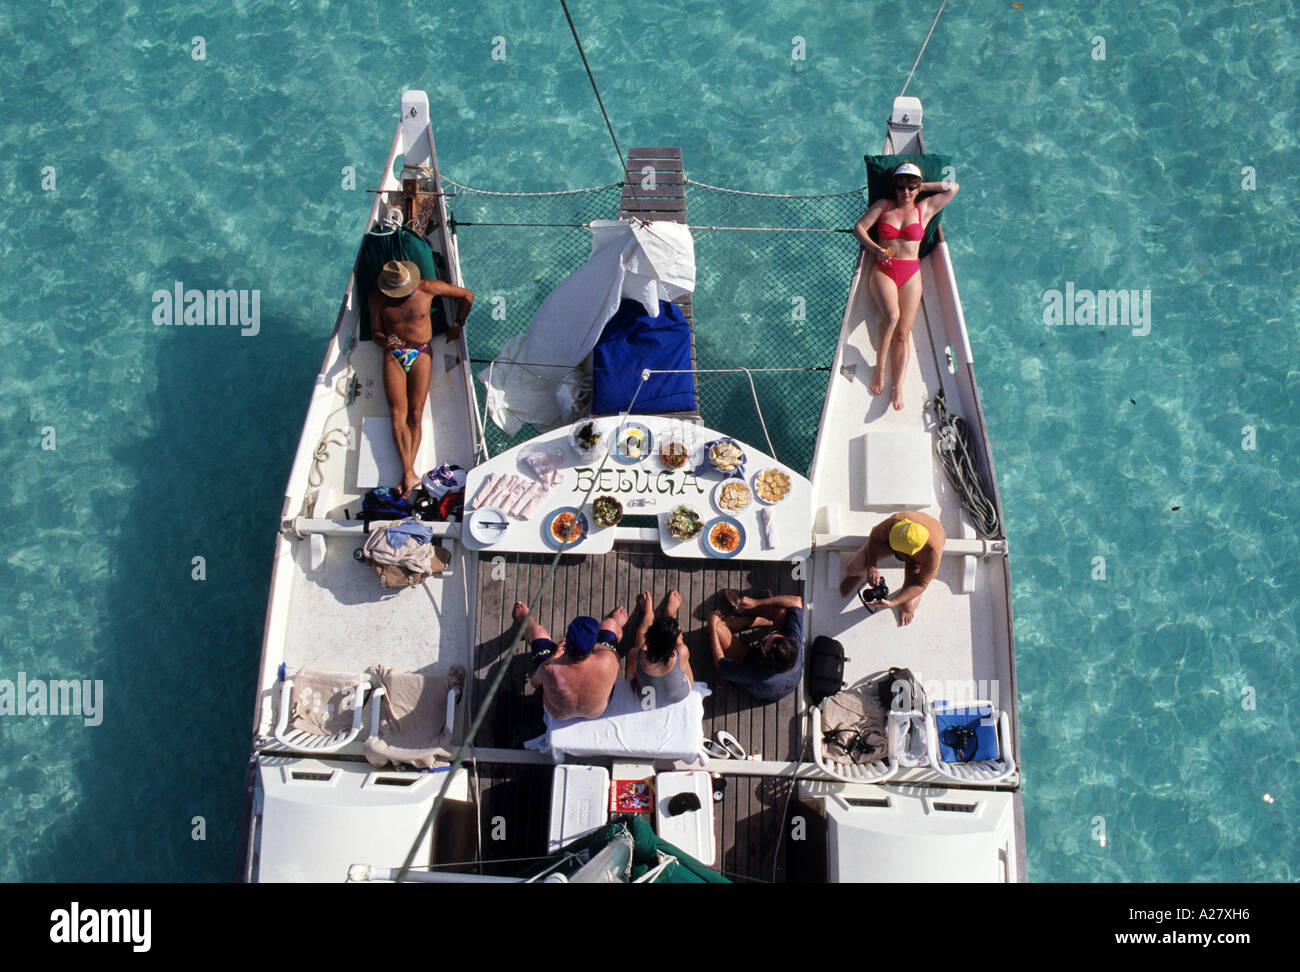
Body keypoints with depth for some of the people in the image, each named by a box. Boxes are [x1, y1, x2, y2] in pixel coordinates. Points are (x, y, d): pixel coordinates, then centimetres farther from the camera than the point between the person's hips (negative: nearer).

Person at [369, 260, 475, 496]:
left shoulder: (427, 288, -4)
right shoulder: (377, 299, 1)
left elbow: (467, 295, 6)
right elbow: (375, 332, 7)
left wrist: (458, 324, 4)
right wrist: (385, 341, -16)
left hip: (421, 354, -1)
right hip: (394, 355, 1)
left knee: (415, 414, -13)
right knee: (397, 414, -15)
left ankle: (407, 472, -16)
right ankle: (410, 474, -22)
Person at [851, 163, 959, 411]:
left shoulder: (925, 209, 15)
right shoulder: (883, 205, 12)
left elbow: (953, 188, 15)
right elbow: (859, 228, 5)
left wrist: (922, 186, 14)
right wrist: (877, 249, -11)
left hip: (911, 274, 1)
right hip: (883, 271, -1)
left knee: (903, 332, -12)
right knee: (892, 314, -30)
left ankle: (898, 387, -19)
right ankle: (879, 366, -14)